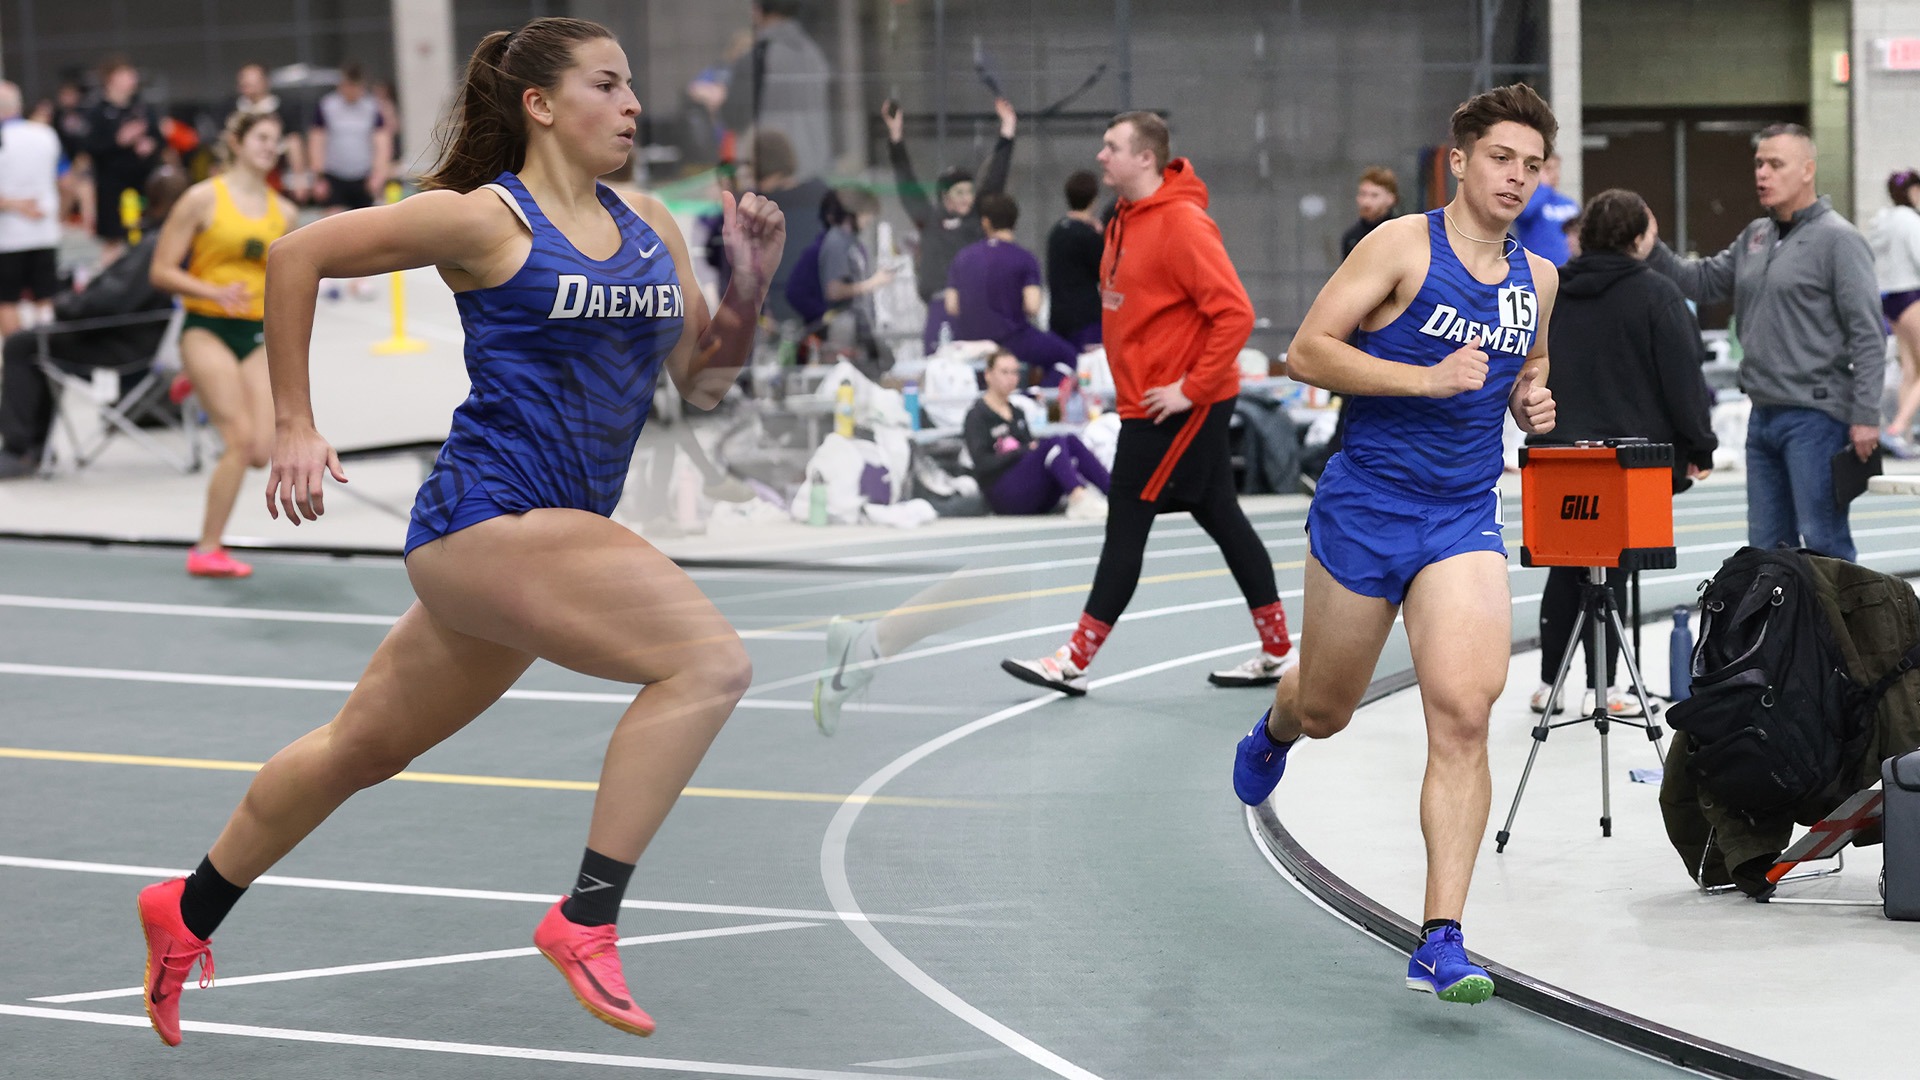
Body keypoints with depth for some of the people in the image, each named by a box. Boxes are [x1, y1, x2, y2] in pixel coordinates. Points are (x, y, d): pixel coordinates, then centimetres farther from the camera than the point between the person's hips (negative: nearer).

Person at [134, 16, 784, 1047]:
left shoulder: (648, 227, 12)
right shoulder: (485, 218, -7)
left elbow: (700, 380, 14)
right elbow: (297, 256, -1)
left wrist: (748, 284, -4)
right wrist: (294, 427, -2)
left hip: (549, 536, 8)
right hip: (486, 515, -8)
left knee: (366, 745, 21)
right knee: (710, 661, -23)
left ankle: (188, 911, 39)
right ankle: (587, 918, -20)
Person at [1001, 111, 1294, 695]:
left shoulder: (1182, 224, -19)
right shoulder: (1126, 220, 10)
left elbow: (1234, 313, -24)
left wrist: (1191, 388, -23)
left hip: (1179, 405, -10)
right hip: (1147, 400, 10)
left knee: (1127, 525, -5)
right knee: (1222, 518, 12)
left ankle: (1075, 663, 1)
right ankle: (1278, 651, 19)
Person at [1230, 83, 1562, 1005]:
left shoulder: (1538, 278, 9)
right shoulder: (1403, 246, -8)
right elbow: (1308, 350, -13)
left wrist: (1531, 400, 6)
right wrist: (1429, 379, -21)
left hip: (1465, 519, 3)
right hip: (1364, 504, -3)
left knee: (1461, 713, -17)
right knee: (1326, 709, 14)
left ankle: (1440, 943, -17)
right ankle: (1276, 728, 56)